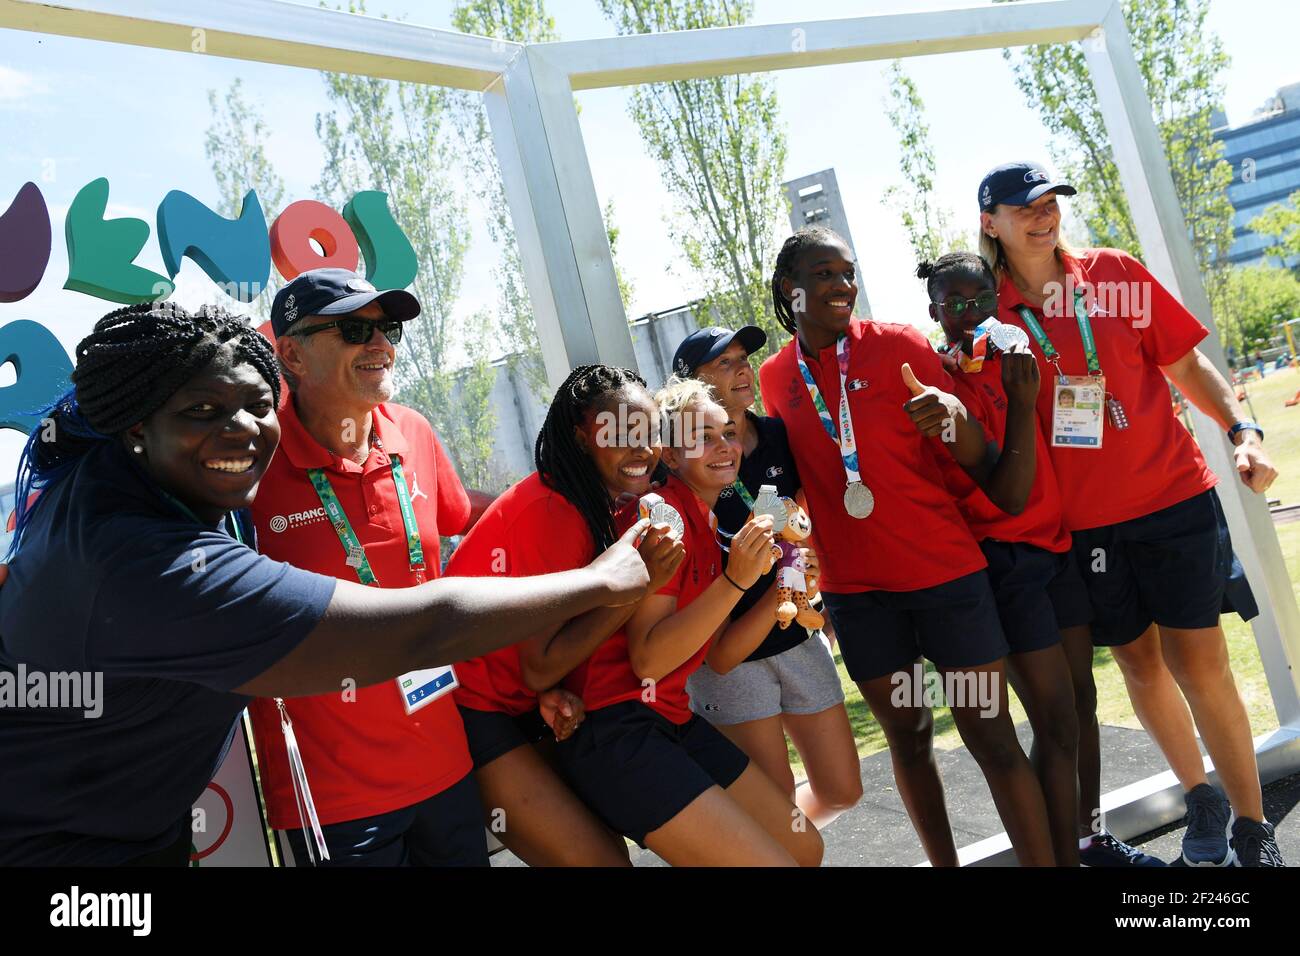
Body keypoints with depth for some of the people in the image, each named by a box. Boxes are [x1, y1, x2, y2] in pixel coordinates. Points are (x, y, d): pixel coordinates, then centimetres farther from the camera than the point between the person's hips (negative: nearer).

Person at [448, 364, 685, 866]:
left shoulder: (597, 505, 3)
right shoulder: (551, 512, -24)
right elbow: (539, 668, -21)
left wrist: (555, 693, -10)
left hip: (521, 701, 8)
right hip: (467, 707, -8)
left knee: (607, 843, 9)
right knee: (599, 859, -9)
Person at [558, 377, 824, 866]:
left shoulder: (706, 523, 13)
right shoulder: (662, 514, -15)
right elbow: (647, 660, -20)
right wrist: (735, 580, -25)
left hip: (670, 719, 9)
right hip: (615, 729, -9)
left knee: (804, 846, 15)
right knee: (775, 861, -11)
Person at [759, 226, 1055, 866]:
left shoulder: (898, 344, -5)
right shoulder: (773, 379, 4)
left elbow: (976, 462, -6)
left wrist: (954, 415, -27)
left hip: (945, 571, -3)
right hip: (854, 588, 3)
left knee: (991, 736, 0)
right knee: (907, 737, 13)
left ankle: (1041, 862, 13)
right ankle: (944, 865, 27)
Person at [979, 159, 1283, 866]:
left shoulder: (1115, 275, 1)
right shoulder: (988, 313, 0)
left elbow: (1185, 365, 6)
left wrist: (1241, 429, -7)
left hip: (1173, 496, -1)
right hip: (1080, 521, 1)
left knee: (1199, 664, 0)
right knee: (1139, 662, 12)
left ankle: (1252, 828, 16)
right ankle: (1200, 799, 34)